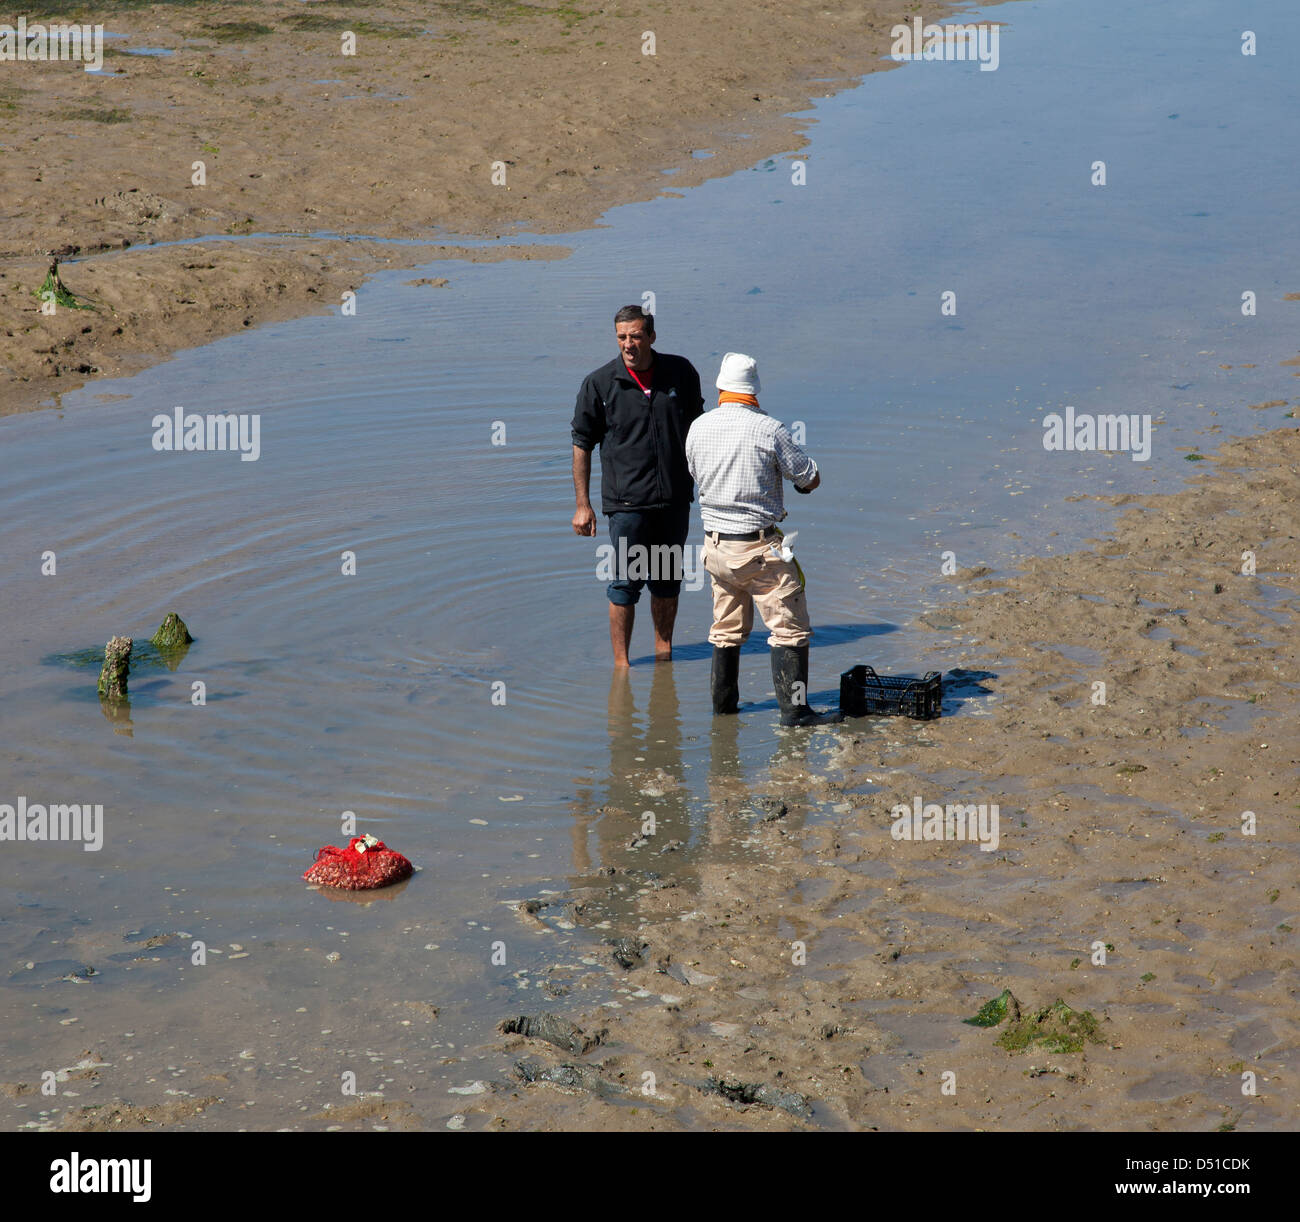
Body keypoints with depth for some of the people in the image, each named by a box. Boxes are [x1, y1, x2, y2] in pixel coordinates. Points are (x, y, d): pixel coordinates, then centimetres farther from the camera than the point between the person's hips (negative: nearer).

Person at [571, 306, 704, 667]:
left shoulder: (680, 372, 1)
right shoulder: (599, 384, -6)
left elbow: (695, 426, 15)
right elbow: (582, 444, -1)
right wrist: (583, 505, -3)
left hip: (675, 498, 3)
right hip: (627, 501, -3)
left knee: (668, 580, 13)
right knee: (626, 582, -1)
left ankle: (663, 650, 28)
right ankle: (620, 662, 9)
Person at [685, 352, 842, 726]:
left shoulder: (698, 429, 1)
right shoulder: (769, 429, -14)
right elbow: (811, 479, -5)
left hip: (715, 542, 6)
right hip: (759, 546, -6)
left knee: (727, 627, 19)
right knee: (790, 626, 0)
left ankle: (724, 702, 26)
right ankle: (794, 709, -3)